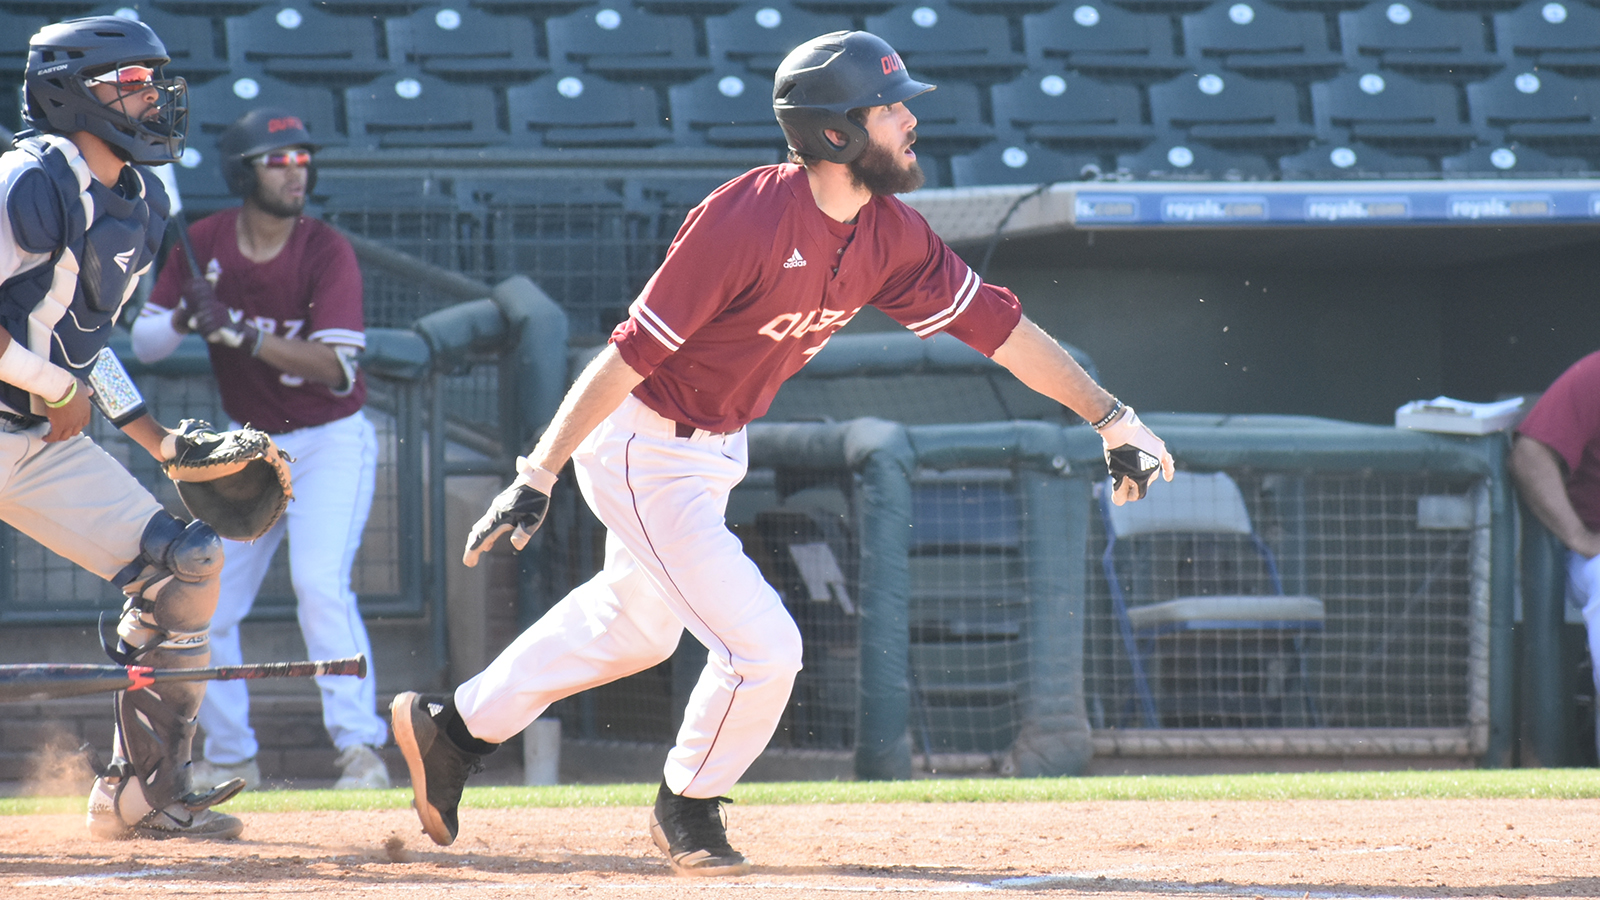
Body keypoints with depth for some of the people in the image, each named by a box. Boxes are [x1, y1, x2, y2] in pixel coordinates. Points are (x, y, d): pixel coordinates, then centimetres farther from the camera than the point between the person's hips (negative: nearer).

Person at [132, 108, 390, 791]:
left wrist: (240, 332, -35)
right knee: (205, 610, 4)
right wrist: (185, 319, -24)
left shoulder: (327, 253, -16)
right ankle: (230, 759, 20)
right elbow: (143, 343, -1)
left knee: (320, 582, -25)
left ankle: (359, 748, -24)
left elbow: (335, 366, -26)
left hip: (330, 443, -5)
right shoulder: (204, 244, -4)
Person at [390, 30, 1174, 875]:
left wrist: (1112, 418, -2)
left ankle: (455, 725, 43)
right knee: (762, 645, -10)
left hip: (714, 449, 9)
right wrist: (537, 477, -33)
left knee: (636, 627, 27)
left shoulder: (889, 236, -8)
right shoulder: (746, 220, -31)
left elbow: (995, 322, 0)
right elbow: (633, 352, -30)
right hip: (643, 450, -9)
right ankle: (687, 809, 17)